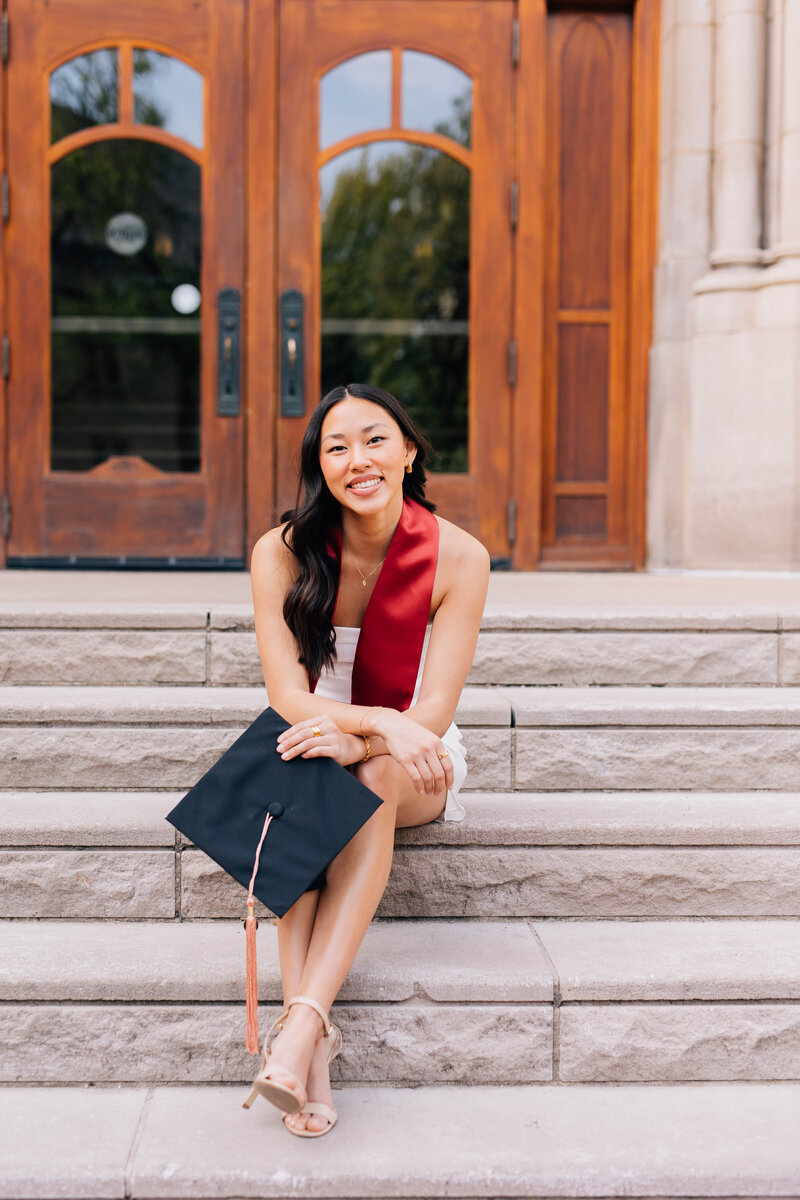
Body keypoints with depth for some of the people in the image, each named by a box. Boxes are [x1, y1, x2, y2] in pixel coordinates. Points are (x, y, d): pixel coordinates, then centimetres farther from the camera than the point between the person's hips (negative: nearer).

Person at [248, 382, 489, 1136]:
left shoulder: (458, 558, -13)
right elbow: (286, 697, -18)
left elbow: (434, 711, -17)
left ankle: (301, 1023, -45)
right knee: (304, 769, -34)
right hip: (324, 740, 1)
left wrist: (359, 741, -37)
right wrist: (382, 721, -36)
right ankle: (310, 1030, -44)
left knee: (375, 778, -35)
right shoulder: (281, 554, -11)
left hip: (415, 769, 0)